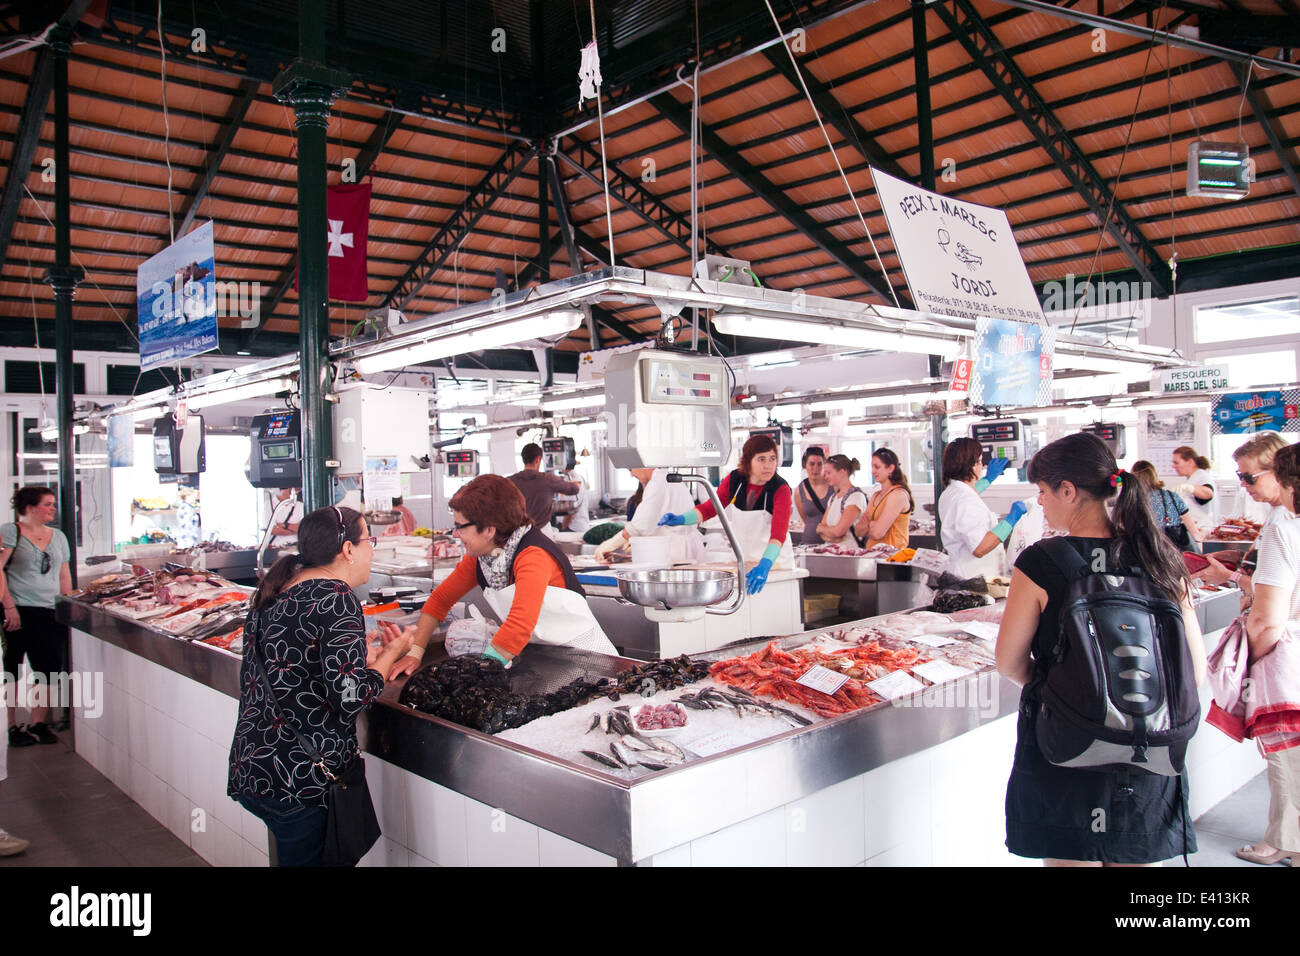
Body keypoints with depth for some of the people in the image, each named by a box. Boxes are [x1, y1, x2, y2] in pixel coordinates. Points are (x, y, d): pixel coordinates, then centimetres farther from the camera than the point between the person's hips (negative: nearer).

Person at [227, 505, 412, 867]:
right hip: (301, 778, -8)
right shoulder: (337, 599, -15)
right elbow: (350, 698, -21)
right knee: (305, 857, 6)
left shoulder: (272, 592, 10)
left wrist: (369, 657, 17)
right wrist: (390, 655, -3)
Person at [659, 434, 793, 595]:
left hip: (776, 562, -3)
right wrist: (681, 519, -16)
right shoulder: (735, 479, -7)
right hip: (743, 561, 4)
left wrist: (765, 565, -50)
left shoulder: (781, 489, -20)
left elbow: (778, 533, -34)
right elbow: (710, 507, 2)